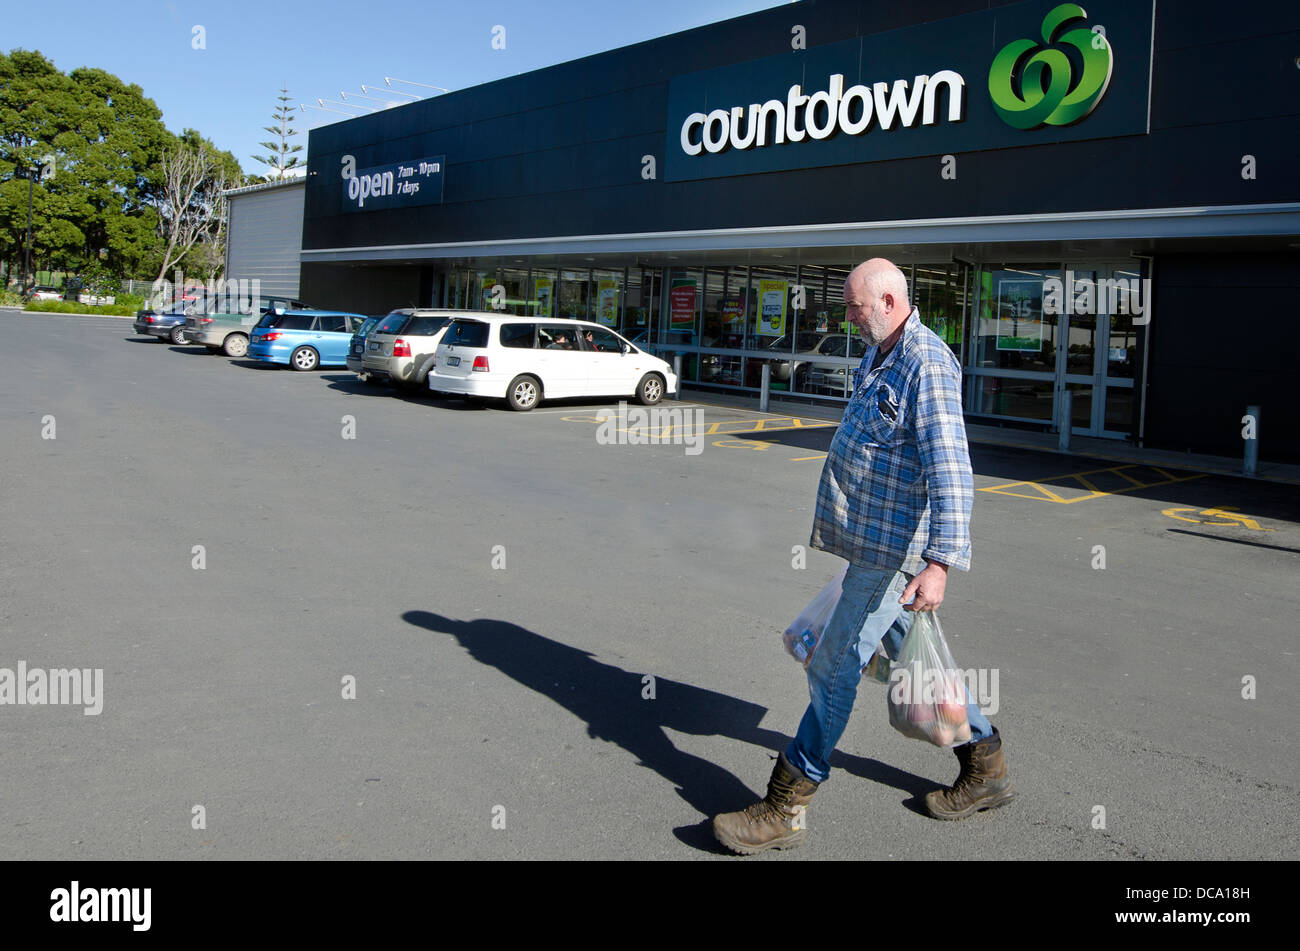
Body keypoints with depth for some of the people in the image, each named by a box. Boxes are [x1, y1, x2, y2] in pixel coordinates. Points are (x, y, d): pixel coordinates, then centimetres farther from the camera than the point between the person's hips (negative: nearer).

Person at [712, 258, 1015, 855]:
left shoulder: (927, 364, -20)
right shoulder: (880, 356, 12)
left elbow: (950, 472, -27)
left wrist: (939, 562, -33)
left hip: (893, 550, -10)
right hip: (876, 541, 10)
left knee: (834, 670, -5)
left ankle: (785, 809, 5)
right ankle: (985, 769, 34)